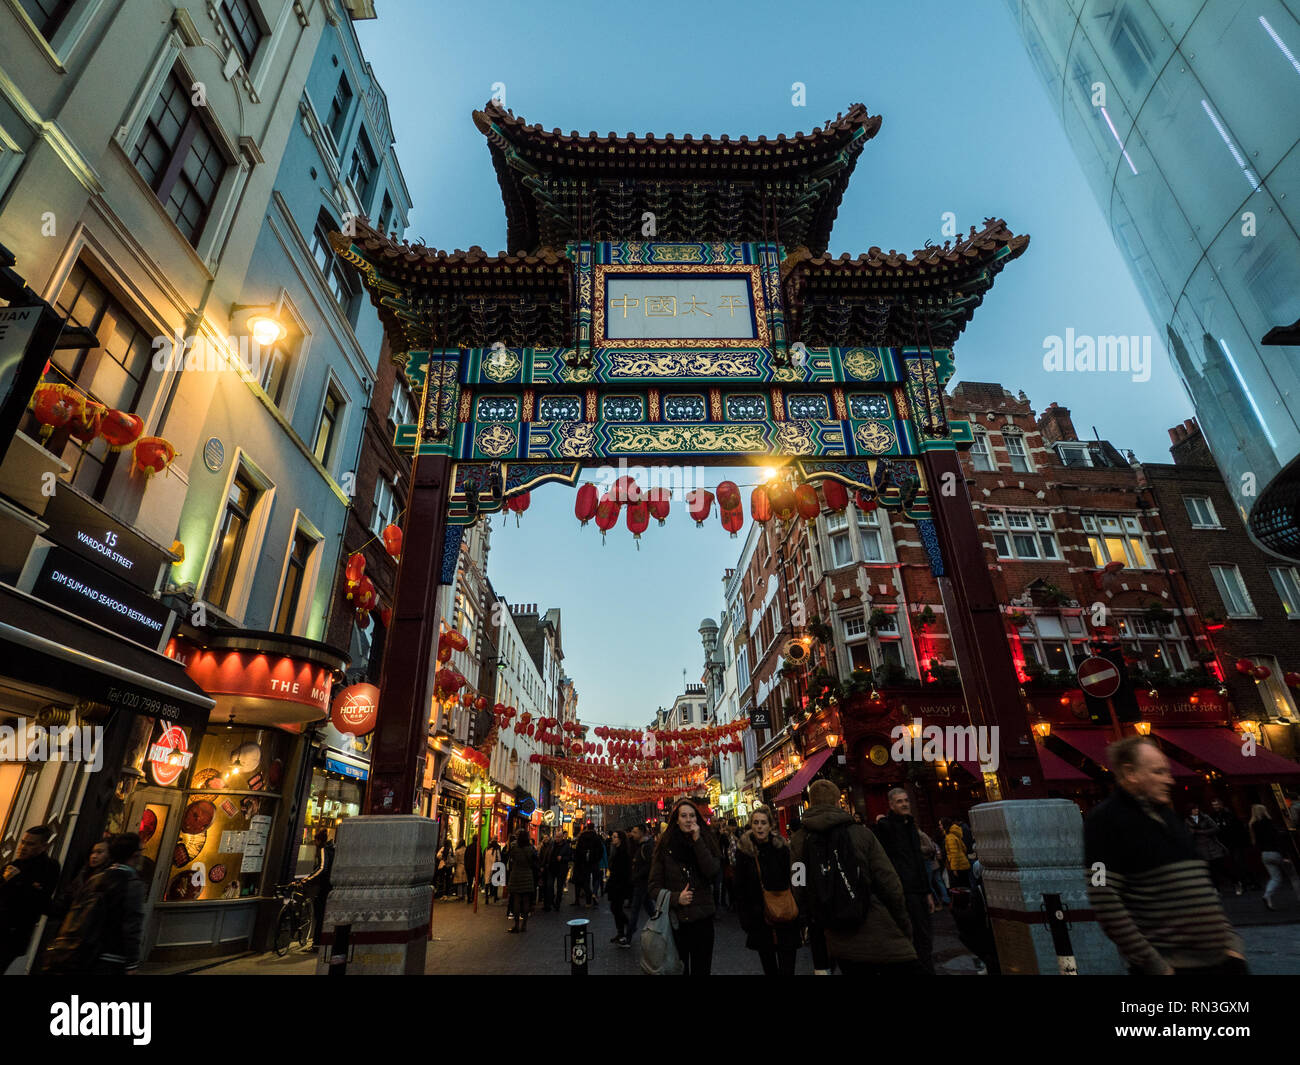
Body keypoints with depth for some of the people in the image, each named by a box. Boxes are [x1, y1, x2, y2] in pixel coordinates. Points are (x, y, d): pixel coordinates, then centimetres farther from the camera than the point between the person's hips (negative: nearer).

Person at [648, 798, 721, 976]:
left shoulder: (705, 842, 1)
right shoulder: (665, 846, -3)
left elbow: (713, 871, -16)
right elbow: (654, 886, -1)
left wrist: (697, 840, -19)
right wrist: (676, 898, -16)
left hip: (702, 919, 1)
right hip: (675, 921, -1)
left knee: (702, 969, 11)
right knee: (678, 969, 12)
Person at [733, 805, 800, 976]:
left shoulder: (782, 848, -6)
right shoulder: (744, 849, -5)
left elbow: (791, 881, 1)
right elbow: (739, 886, 1)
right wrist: (744, 916, -2)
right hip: (758, 918, 1)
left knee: (787, 968, 0)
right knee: (768, 967, 13)